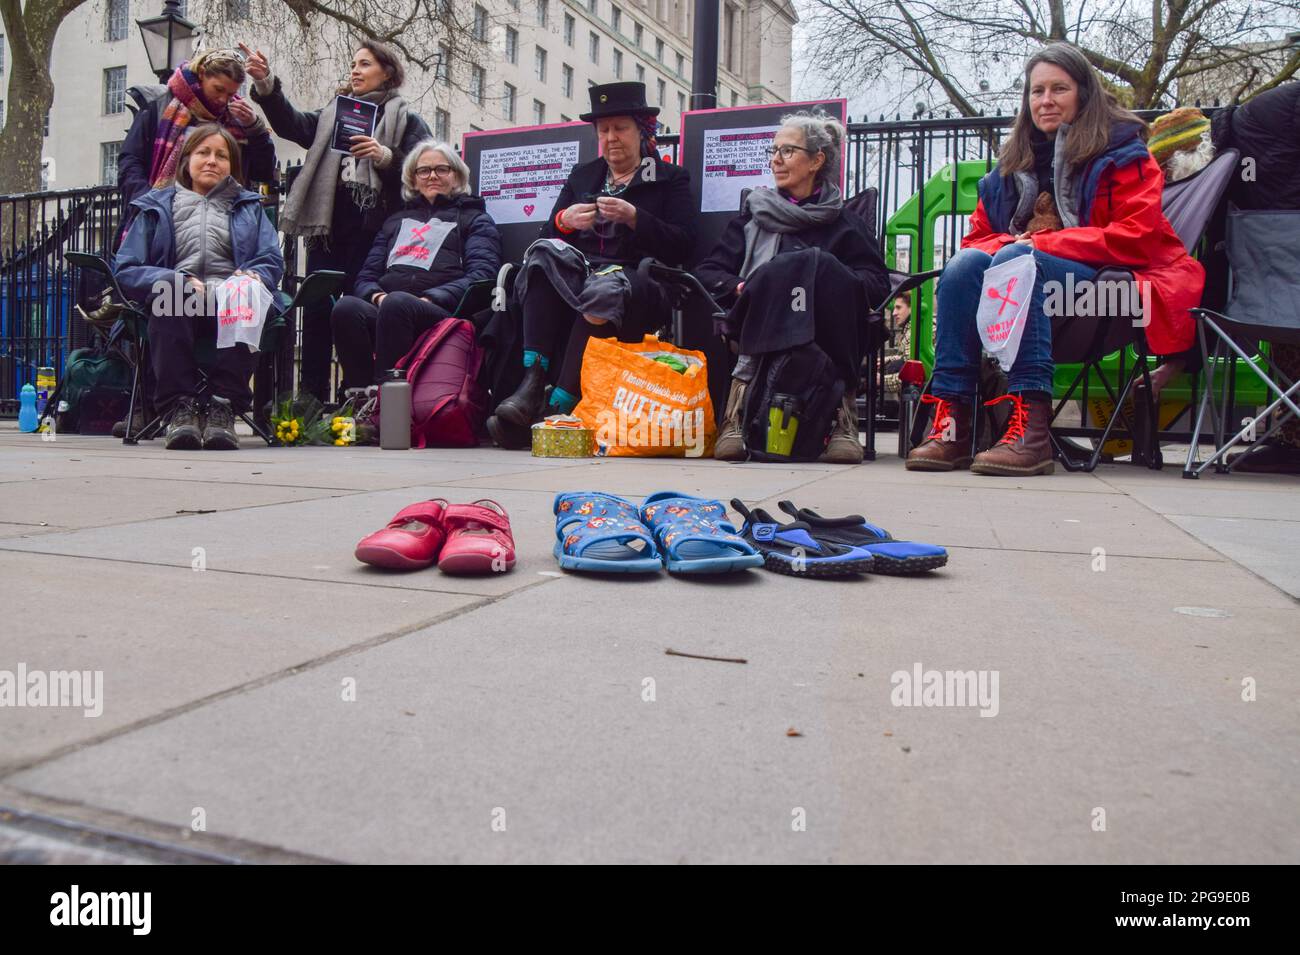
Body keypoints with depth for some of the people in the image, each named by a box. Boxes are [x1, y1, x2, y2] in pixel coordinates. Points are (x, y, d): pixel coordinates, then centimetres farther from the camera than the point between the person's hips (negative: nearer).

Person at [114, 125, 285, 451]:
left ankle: (223, 406, -36)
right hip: (178, 307, 0)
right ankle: (179, 407, -34)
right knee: (170, 298, -36)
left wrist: (253, 278, -14)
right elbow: (125, 270, 10)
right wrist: (179, 282, -11)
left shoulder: (249, 207, 28)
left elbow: (272, 262, 11)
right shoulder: (156, 207, 24)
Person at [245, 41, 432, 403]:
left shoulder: (407, 120, 11)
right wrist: (266, 84, -8)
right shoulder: (332, 114, 23)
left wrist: (384, 155, -17)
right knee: (316, 310, -1)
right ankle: (312, 396, 4)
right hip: (328, 227, 4)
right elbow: (292, 124, 6)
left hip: (372, 231, -4)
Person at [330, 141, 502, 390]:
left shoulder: (475, 219, 20)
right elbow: (366, 276, 24)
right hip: (383, 305, 4)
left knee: (398, 302, -37)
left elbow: (481, 275, 1)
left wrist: (428, 300, -14)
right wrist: (377, 296, -3)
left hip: (441, 312, -3)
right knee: (346, 307, -30)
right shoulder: (396, 220, 33)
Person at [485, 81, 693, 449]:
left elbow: (680, 245, 1)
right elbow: (547, 235, 18)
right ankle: (532, 383, -39)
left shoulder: (671, 179, 16)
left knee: (602, 290, -38)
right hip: (575, 273, 3)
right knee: (546, 251, -30)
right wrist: (564, 221, -5)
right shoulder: (581, 175, 27)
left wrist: (633, 218, -11)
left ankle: (558, 408, -42)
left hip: (635, 277, -3)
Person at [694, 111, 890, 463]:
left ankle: (841, 413, -35)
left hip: (825, 333, 0)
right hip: (758, 325, 0)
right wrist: (741, 288, -8)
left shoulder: (843, 221, 19)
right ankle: (737, 412, -38)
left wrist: (824, 282, -14)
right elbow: (707, 272, 14)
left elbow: (878, 285, 5)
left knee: (820, 264, -29)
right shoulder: (754, 212, 25)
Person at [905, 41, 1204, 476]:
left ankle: (1031, 426, -45)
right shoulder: (1016, 159, 20)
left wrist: (1038, 243, -17)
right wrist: (1009, 243, -11)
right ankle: (951, 417, -36)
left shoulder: (1122, 151, 5)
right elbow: (979, 234, 15)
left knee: (1015, 260, -34)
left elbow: (1135, 235, -9)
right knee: (964, 263, -25)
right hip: (1023, 279, 5)